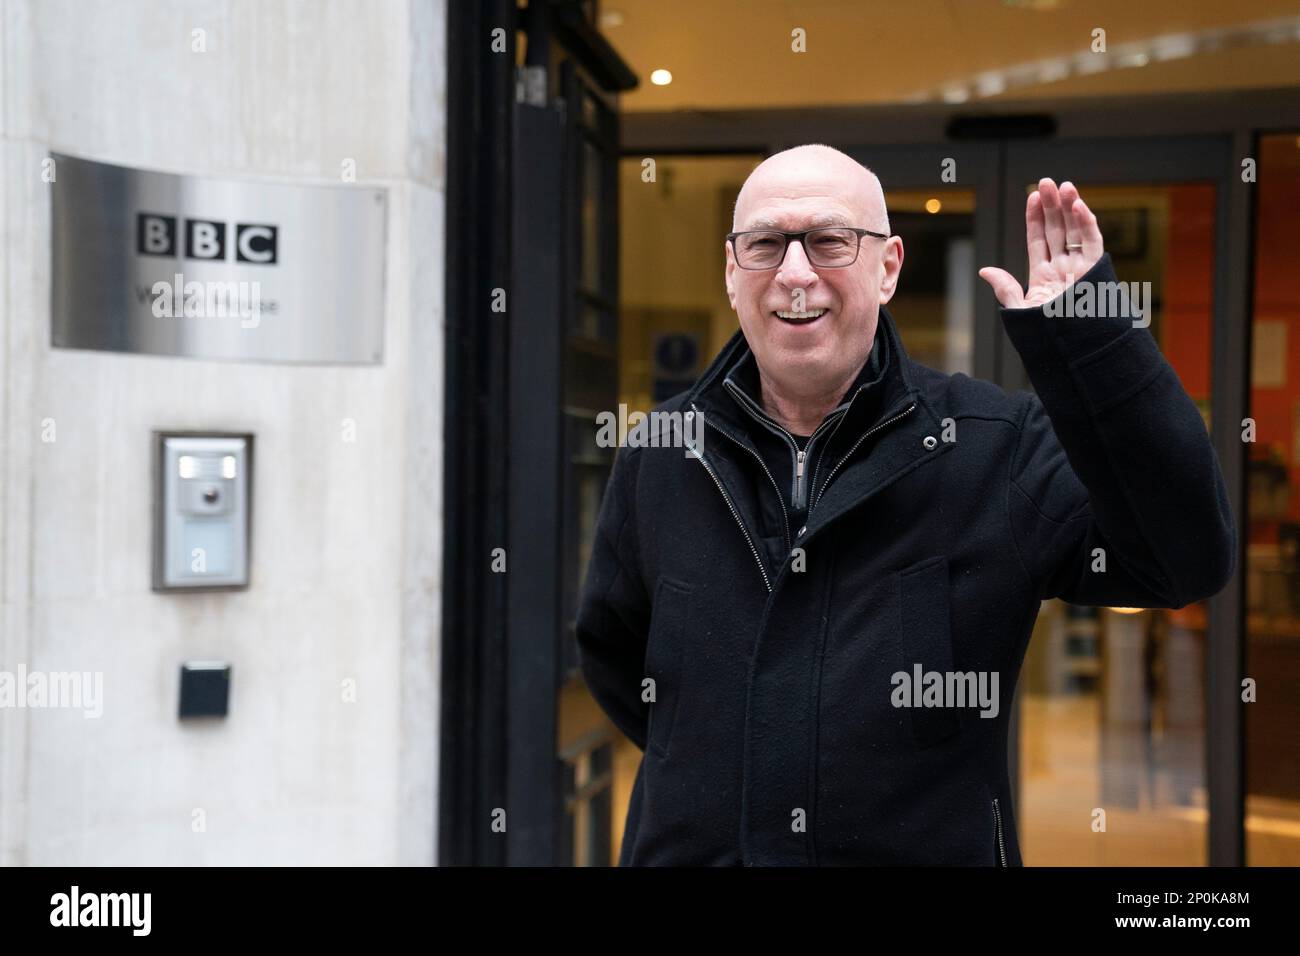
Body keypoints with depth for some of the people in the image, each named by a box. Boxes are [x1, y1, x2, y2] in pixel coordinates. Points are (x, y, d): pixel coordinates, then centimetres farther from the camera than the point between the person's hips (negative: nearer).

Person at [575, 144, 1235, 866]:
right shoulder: (661, 452, -3)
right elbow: (610, 647, 11)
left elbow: (1190, 557, -21)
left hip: (935, 846, -1)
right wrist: (707, 759, 5)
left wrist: (1092, 338, -25)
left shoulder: (1000, 448, -10)